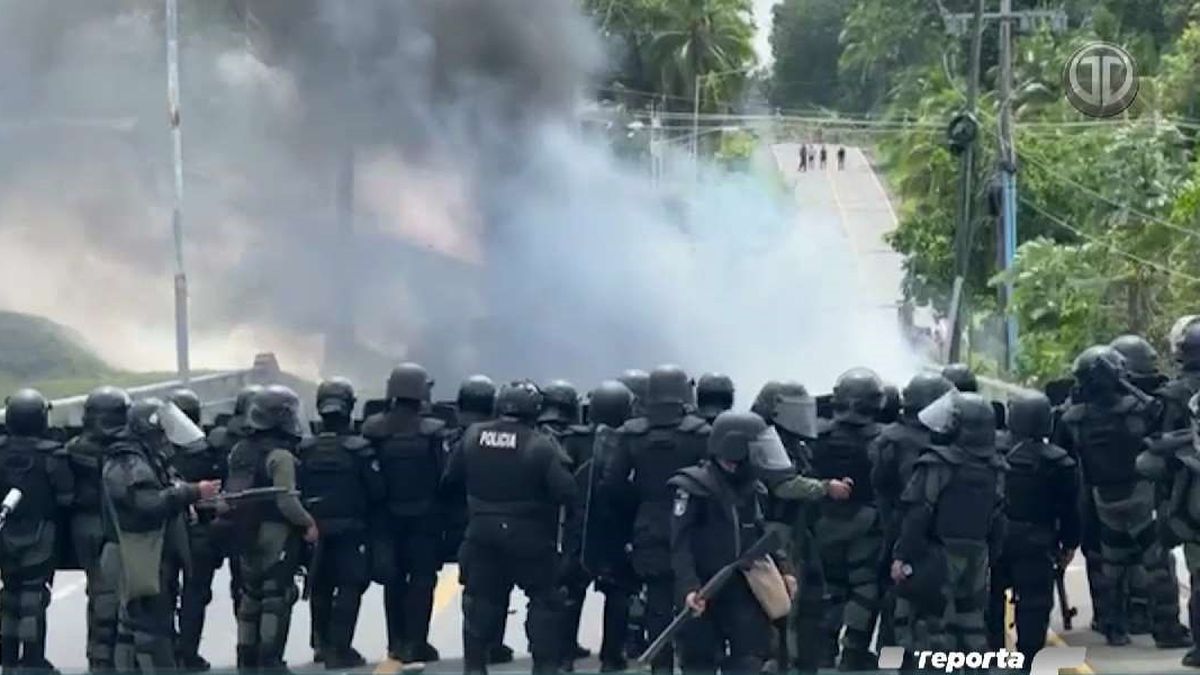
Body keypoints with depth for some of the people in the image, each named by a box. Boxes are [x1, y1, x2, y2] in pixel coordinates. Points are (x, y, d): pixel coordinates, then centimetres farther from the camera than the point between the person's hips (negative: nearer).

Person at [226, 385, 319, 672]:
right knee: (277, 598, -4)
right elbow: (286, 500, -22)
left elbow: (230, 494, 13)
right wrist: (309, 522, -10)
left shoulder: (240, 451, 9)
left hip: (246, 536, 8)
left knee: (250, 597, 15)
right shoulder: (280, 455, -16)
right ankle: (271, 659, -6)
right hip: (277, 534, -8)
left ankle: (247, 658, 21)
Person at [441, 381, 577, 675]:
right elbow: (566, 490, -19)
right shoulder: (540, 445, -16)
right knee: (544, 599, 8)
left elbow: (450, 478, 8)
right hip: (528, 536, -4)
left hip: (482, 532, 4)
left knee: (481, 598, 13)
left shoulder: (473, 436, -1)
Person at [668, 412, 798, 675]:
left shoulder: (751, 489, 7)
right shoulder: (694, 488, -14)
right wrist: (689, 588, -28)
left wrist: (783, 567, 3)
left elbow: (763, 535, 18)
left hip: (745, 591, 5)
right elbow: (680, 545, -18)